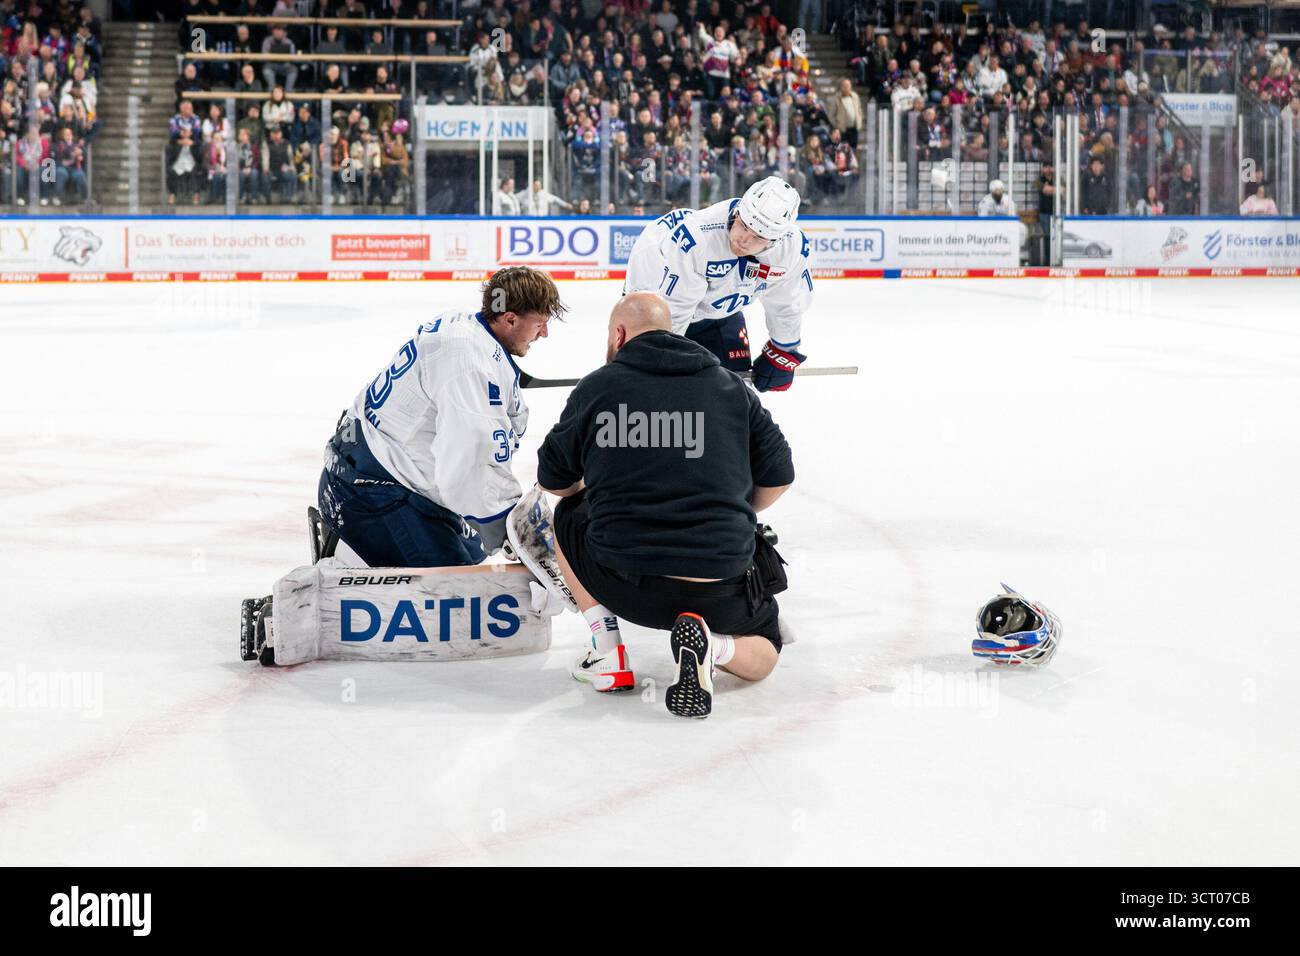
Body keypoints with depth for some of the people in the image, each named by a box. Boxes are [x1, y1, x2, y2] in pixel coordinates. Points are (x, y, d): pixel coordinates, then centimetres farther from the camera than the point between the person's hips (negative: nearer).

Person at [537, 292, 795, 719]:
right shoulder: (731, 387, 7)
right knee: (762, 654, 30)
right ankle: (711, 647, -6)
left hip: (625, 586, -1)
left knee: (569, 516, 30)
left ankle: (606, 651, 17)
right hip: (720, 593, 1)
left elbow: (554, 479, 12)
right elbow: (778, 476, 12)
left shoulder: (596, 387, 1)